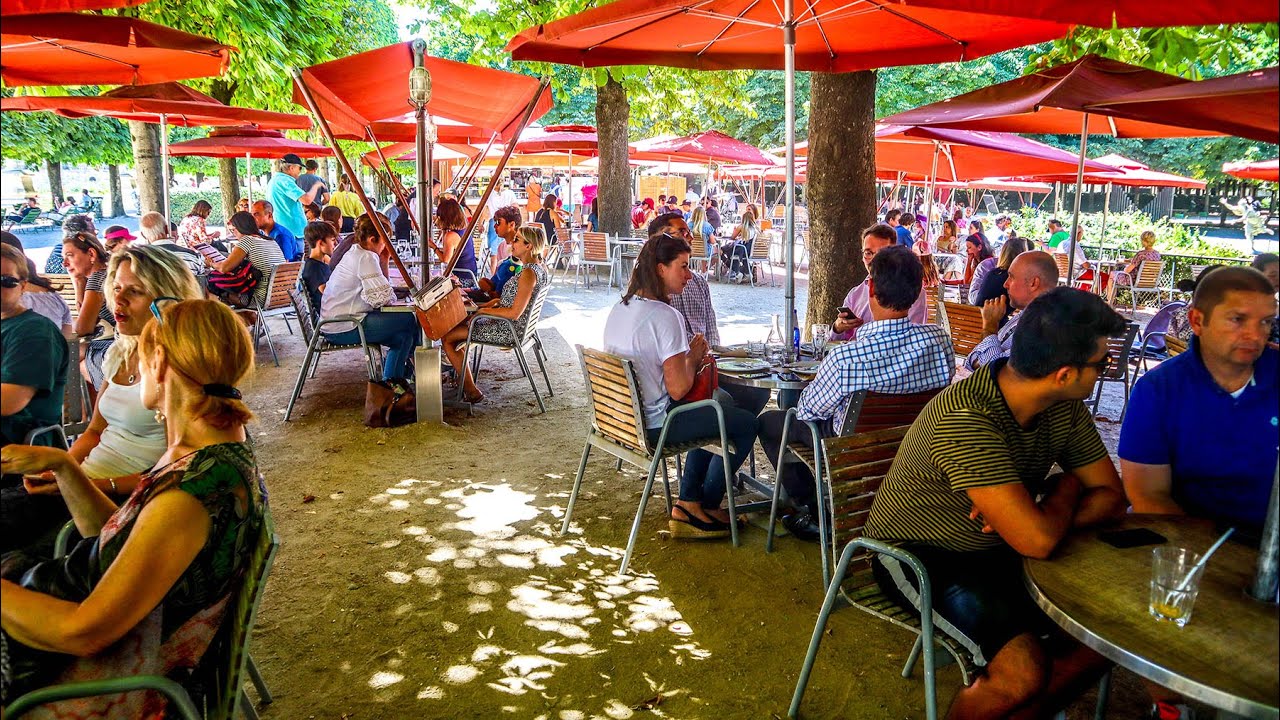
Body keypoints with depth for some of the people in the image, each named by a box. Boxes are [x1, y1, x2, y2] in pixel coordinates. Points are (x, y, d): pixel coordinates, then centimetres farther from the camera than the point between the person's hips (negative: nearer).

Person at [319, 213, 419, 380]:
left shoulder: (355, 253, 16)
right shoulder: (366, 258, -17)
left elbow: (376, 287, 19)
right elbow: (383, 298, -22)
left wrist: (383, 262, 8)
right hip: (344, 329, -11)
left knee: (402, 337, 10)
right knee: (410, 320, -6)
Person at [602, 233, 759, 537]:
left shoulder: (620, 307, 5)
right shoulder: (664, 316, -23)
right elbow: (679, 388, -24)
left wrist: (690, 357, 8)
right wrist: (693, 358, -5)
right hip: (654, 426, -9)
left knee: (714, 409, 29)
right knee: (746, 424, 7)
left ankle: (689, 502, 26)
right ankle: (705, 509, 20)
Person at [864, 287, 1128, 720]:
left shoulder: (1064, 407, -5)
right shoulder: (965, 420, -31)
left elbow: (1112, 498, 1)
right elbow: (1038, 541, -33)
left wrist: (1029, 520, -18)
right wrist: (1067, 487, -11)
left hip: (997, 551, 8)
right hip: (918, 555, -8)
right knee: (1025, 670, -26)